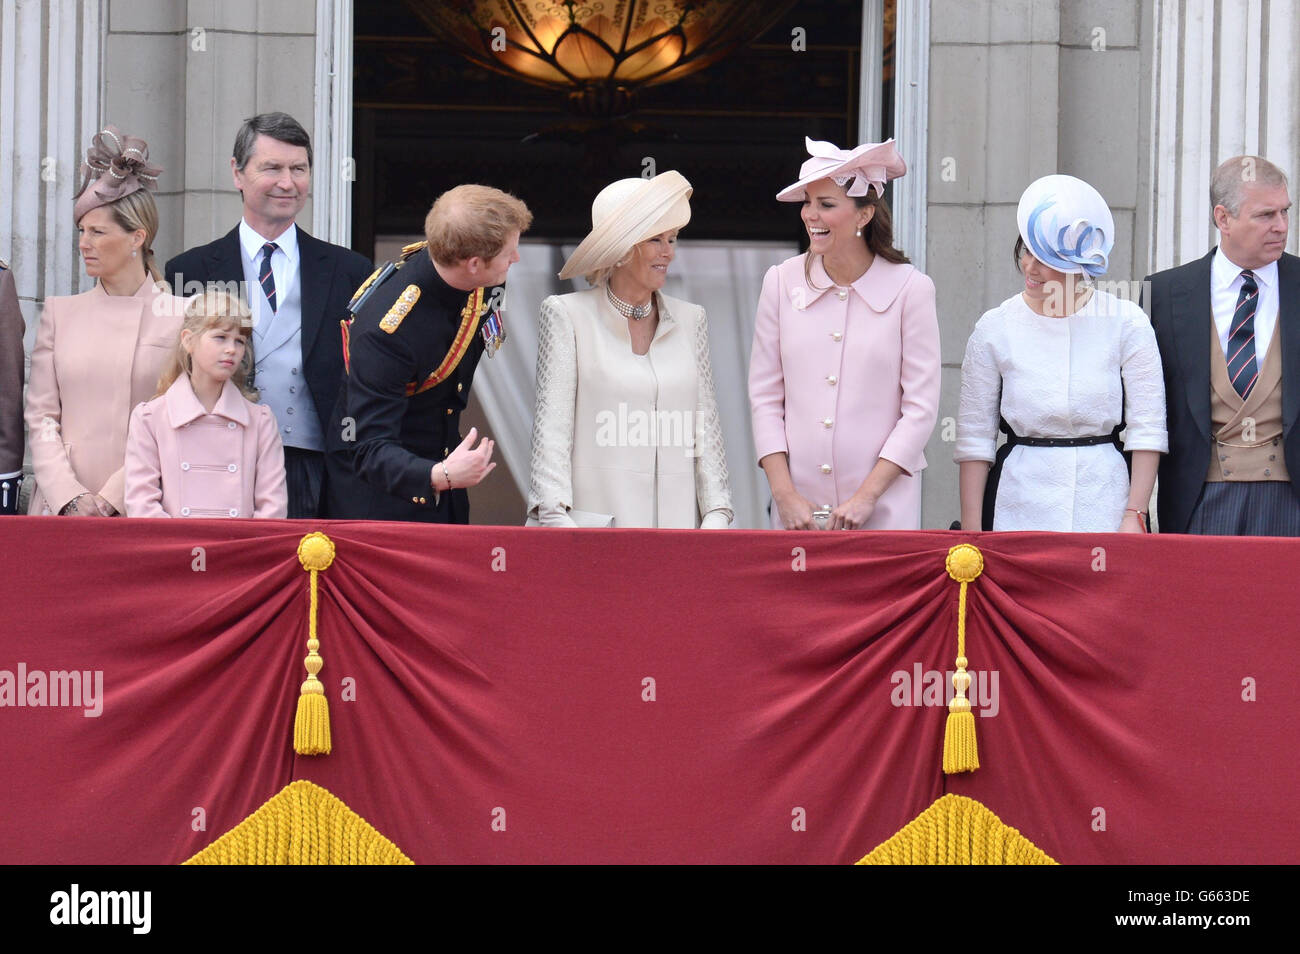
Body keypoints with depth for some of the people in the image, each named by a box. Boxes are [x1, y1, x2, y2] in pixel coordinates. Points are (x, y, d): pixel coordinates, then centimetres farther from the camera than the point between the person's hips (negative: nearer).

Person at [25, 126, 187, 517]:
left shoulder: (181, 316, 1)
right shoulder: (60, 314, 11)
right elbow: (41, 418, 7)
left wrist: (111, 499, -10)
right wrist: (70, 498, -7)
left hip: (139, 510, -2)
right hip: (62, 511, 2)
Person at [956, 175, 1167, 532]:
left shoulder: (1125, 322, 1)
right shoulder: (994, 328, 4)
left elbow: (1147, 429, 1)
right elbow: (974, 437, 5)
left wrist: (1135, 516, -7)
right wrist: (971, 532, -1)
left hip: (1102, 499, -1)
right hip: (1019, 501, 1)